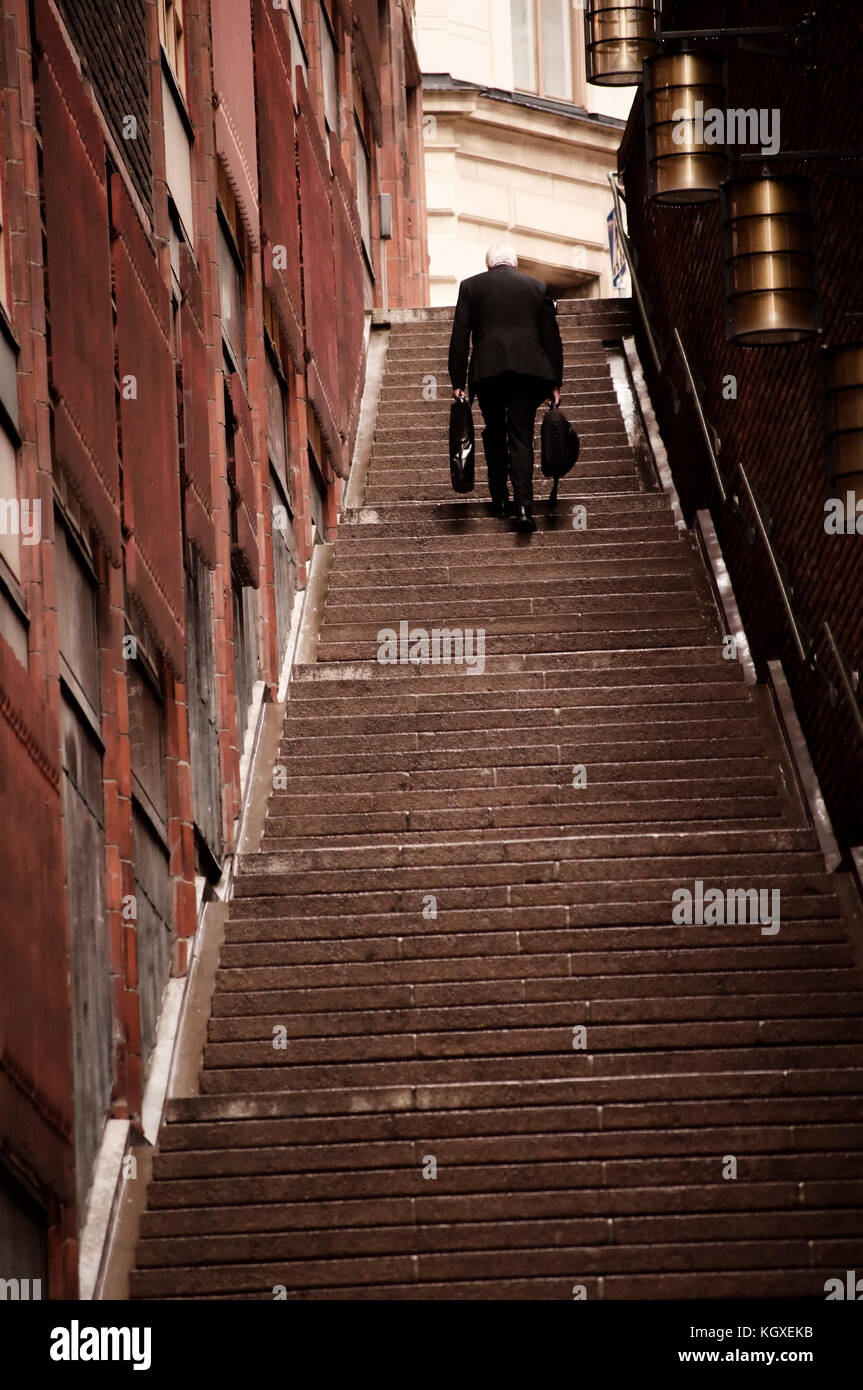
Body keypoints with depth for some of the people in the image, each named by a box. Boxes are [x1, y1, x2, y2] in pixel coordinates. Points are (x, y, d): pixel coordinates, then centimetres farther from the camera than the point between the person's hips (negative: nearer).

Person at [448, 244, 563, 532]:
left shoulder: (471, 286, 11)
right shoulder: (537, 287, 14)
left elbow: (459, 338, 6)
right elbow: (552, 338, 13)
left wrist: (457, 383, 7)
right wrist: (555, 384, 15)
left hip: (488, 368, 0)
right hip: (529, 367, 0)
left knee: (495, 435, 16)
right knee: (521, 437, -1)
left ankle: (500, 500, 19)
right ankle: (523, 506, -15)